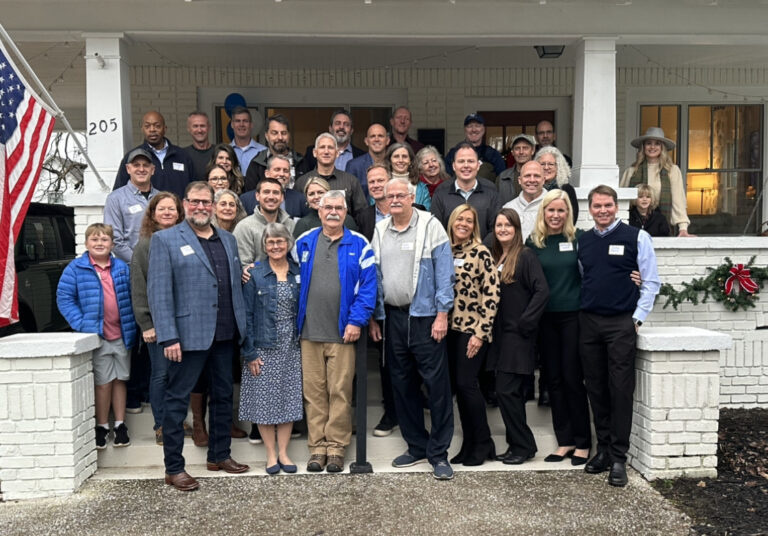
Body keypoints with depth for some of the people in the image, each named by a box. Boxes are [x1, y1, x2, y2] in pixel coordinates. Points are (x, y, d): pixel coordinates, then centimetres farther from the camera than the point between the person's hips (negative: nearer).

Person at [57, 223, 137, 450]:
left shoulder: (122, 268, 6)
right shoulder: (76, 268, -4)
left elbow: (131, 296, 11)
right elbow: (64, 297, -5)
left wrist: (132, 324, 1)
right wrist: (80, 324, -14)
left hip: (121, 335, 3)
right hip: (96, 336, -3)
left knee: (120, 380, 12)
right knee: (103, 382, 5)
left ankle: (120, 425, 23)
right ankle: (102, 427, 20)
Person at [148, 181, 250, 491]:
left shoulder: (228, 240, 14)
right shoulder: (165, 240, -2)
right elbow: (159, 292, -9)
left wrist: (242, 327, 8)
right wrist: (168, 337, -16)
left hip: (225, 335, 6)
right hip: (189, 335, -6)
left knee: (223, 396, 15)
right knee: (177, 400, 2)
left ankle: (220, 455, 31)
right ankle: (174, 469, 13)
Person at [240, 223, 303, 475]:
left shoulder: (299, 273, 5)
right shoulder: (254, 275, -3)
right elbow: (247, 314, -4)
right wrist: (250, 352, -9)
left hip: (292, 348, 3)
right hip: (264, 349, -2)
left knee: (289, 400, 7)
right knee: (264, 401, 2)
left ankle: (283, 452, 19)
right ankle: (271, 454, 16)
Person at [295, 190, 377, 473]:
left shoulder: (358, 245, 1)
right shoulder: (304, 243, 9)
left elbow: (368, 285, -4)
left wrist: (356, 321, -10)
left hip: (342, 332, -2)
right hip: (310, 332, 2)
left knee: (340, 392, 4)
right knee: (313, 392, 7)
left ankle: (336, 447, 15)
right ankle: (317, 447, 17)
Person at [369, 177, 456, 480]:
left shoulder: (430, 226, -3)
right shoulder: (379, 231, 11)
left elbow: (444, 272, -6)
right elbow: (374, 276, 13)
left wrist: (442, 315, -11)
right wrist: (372, 317, 9)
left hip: (425, 317, -5)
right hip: (393, 317, 5)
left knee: (436, 384, -3)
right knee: (402, 384, 11)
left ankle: (438, 454, 7)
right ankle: (417, 447, 25)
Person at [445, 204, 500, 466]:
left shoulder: (481, 252, -7)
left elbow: (491, 294, -10)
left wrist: (481, 332, -14)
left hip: (472, 329, -6)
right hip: (451, 328, 6)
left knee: (466, 383, -8)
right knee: (458, 386, 8)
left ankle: (483, 443, 9)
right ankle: (469, 444, 20)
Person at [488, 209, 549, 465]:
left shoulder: (525, 256, -10)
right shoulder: (494, 257, 13)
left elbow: (542, 291, -18)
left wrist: (525, 323, -17)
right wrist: (488, 329, 8)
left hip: (518, 336, -7)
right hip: (501, 334, 8)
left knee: (506, 391, -7)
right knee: (510, 392, 12)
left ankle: (523, 446, 8)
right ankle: (517, 445, 22)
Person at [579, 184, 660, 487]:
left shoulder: (636, 237, -1)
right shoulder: (582, 241, 11)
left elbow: (651, 282, 0)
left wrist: (637, 318, -7)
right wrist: (580, 310, 9)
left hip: (621, 323, -4)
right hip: (588, 322, 4)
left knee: (621, 390, -3)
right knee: (596, 389, 9)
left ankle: (618, 458, 5)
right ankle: (603, 449, 21)